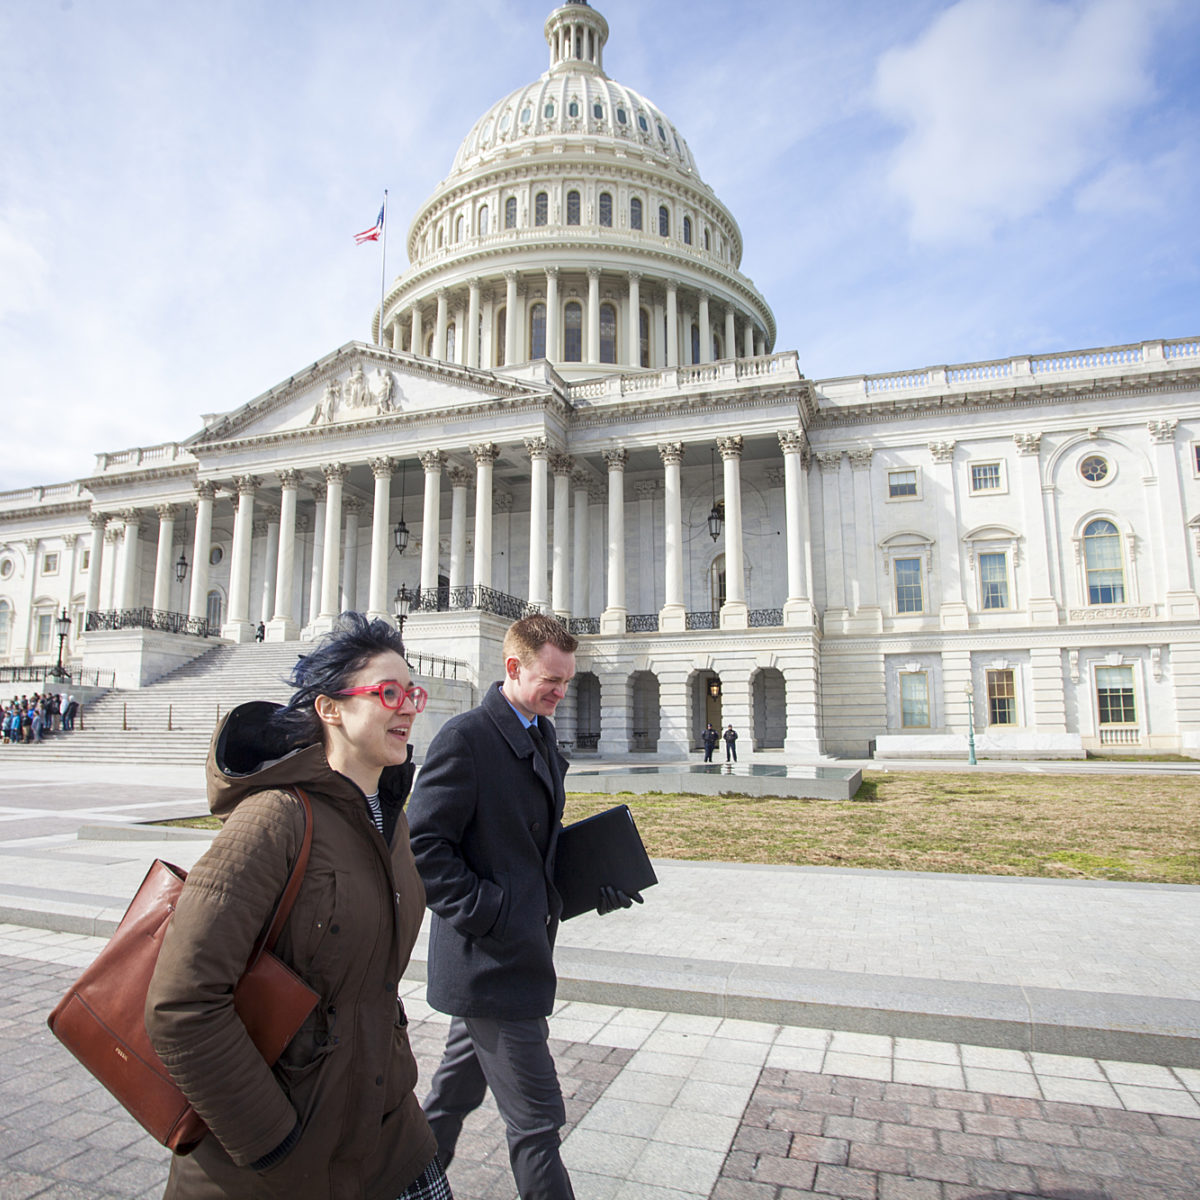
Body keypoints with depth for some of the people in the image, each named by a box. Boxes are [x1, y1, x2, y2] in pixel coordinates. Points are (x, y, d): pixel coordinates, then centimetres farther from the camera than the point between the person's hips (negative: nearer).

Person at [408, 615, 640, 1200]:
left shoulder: (542, 734, 10)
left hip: (518, 949, 9)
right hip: (494, 955, -9)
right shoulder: (467, 735, -19)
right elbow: (422, 845, -20)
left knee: (458, 1087, 26)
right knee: (536, 1120, 3)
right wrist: (488, 914, -22)